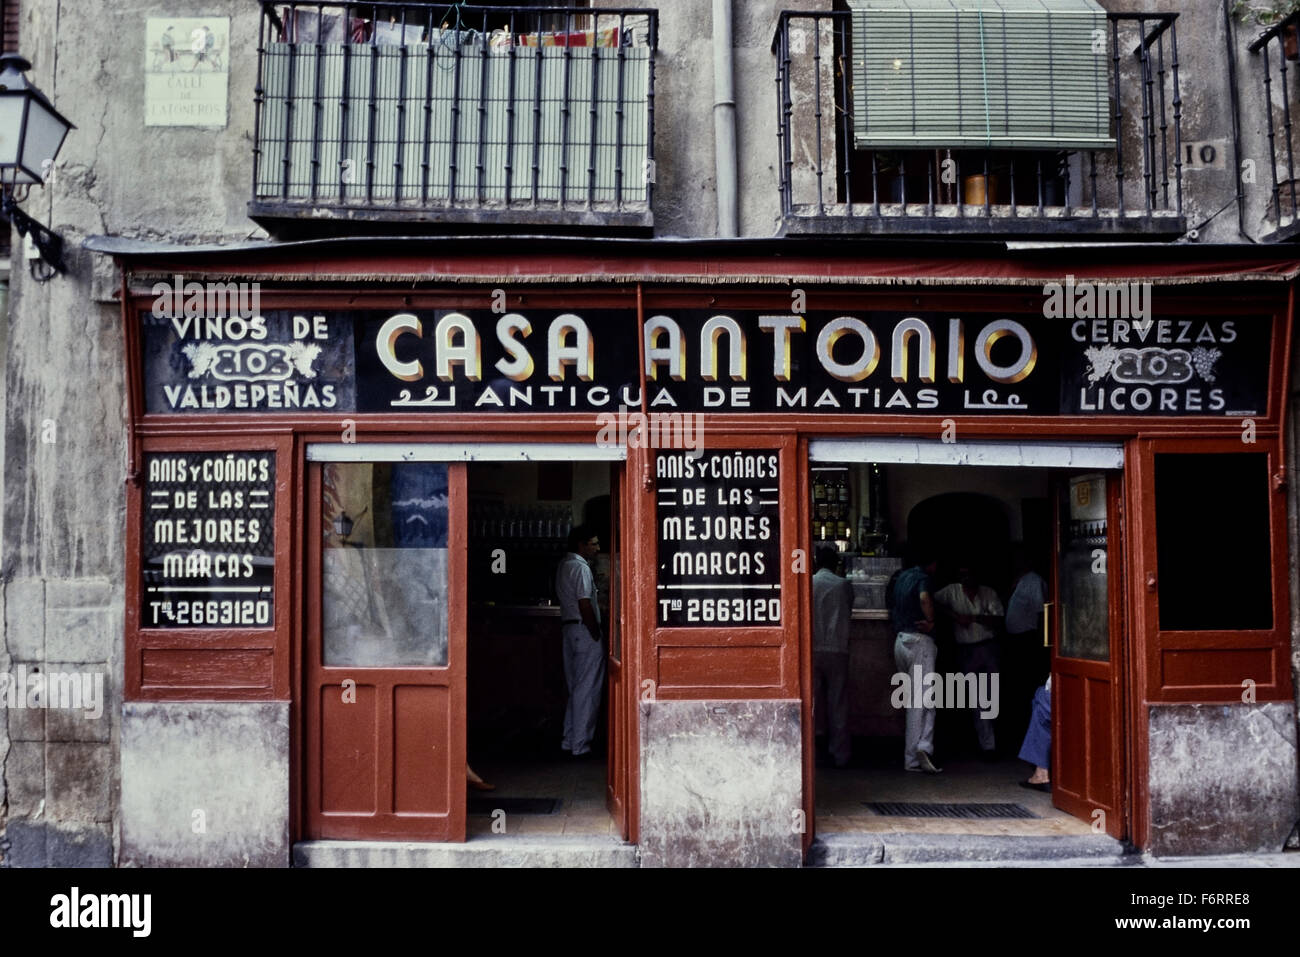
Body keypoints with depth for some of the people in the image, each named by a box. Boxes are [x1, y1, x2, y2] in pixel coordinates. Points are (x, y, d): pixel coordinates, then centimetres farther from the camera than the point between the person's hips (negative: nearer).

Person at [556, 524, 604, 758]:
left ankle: (570, 740, 19)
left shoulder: (563, 565, 15)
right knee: (587, 689, -4)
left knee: (575, 687, 15)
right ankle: (580, 744, -1)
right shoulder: (581, 568, -15)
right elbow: (584, 605, -20)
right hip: (584, 630, -10)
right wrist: (596, 634, -14)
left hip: (569, 627, 10)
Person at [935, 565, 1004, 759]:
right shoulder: (952, 591, 2)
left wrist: (974, 618, -16)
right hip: (966, 651, -1)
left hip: (988, 648, 1)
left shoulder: (989, 593, 2)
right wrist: (954, 616, -9)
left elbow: (998, 620, -4)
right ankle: (987, 745, 0)